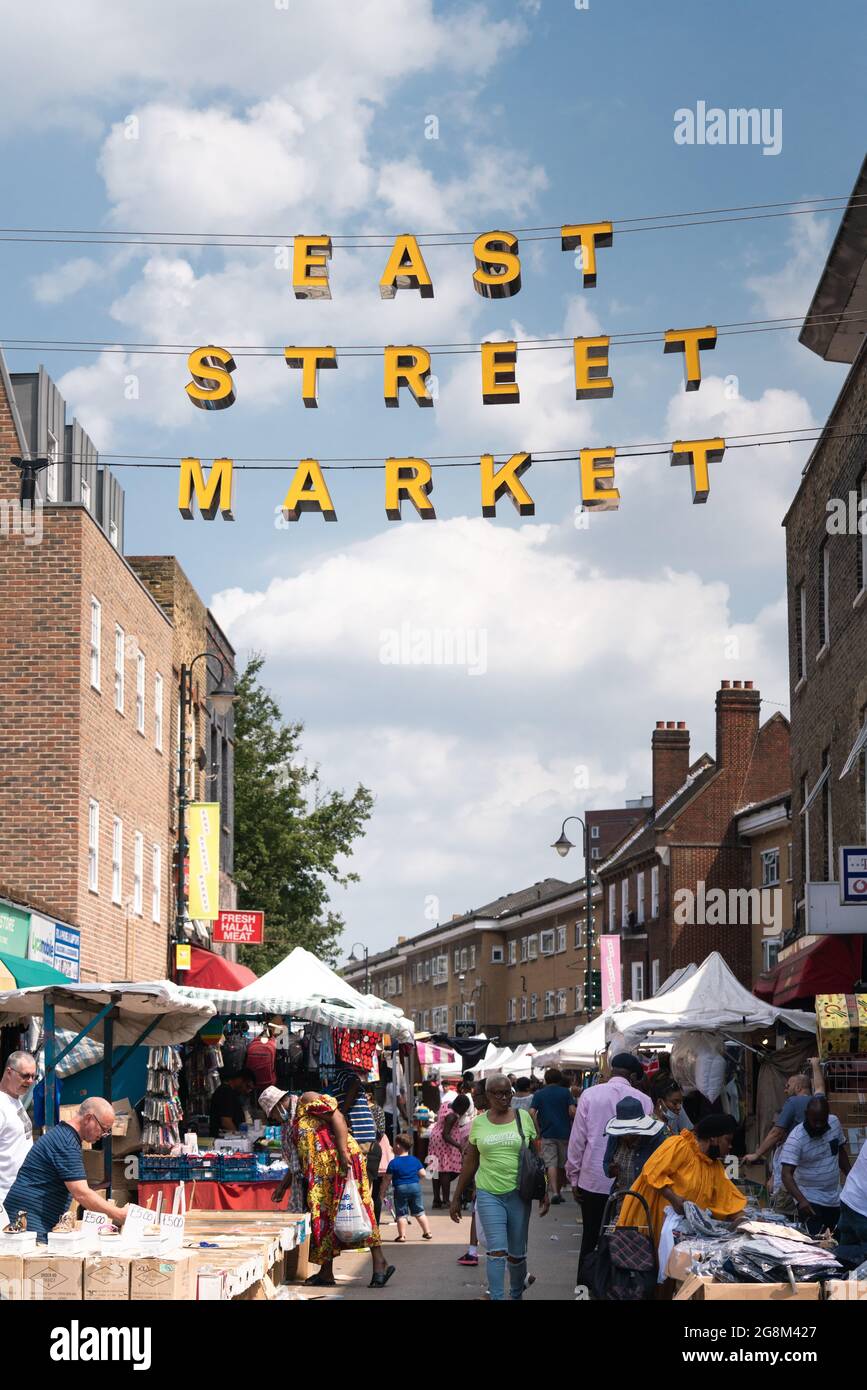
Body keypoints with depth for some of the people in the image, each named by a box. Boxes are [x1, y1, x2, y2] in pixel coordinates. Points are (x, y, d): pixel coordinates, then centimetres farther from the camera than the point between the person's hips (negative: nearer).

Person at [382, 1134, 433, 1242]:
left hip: (400, 1189, -4)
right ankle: (427, 1232, 16)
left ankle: (402, 1236, -3)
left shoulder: (393, 1163, -8)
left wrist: (382, 1192, 1)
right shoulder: (415, 1160, 4)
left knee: (401, 1214, 2)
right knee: (419, 1212, 14)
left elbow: (387, 1180, -7)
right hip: (415, 1186, 4)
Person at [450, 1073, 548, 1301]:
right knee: (497, 1251, -11)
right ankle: (497, 1298, -10)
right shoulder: (479, 1123, 4)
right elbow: (470, 1163, 10)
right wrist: (456, 1198, 11)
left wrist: (543, 1192, 1)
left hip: (518, 1194, 0)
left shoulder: (524, 1118, 3)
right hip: (489, 1194, 0)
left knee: (517, 1254, 8)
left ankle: (517, 1294, 30)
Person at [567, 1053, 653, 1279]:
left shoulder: (590, 1095, -4)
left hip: (593, 1180, 1)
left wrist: (574, 1177, 6)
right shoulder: (643, 1101, -5)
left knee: (590, 1239, 11)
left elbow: (577, 1140, -2)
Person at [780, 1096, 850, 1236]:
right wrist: (801, 1200, -42)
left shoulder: (834, 1123, -4)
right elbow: (787, 1174, -29)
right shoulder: (796, 1139, -23)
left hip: (835, 1198, 6)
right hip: (809, 1200, -6)